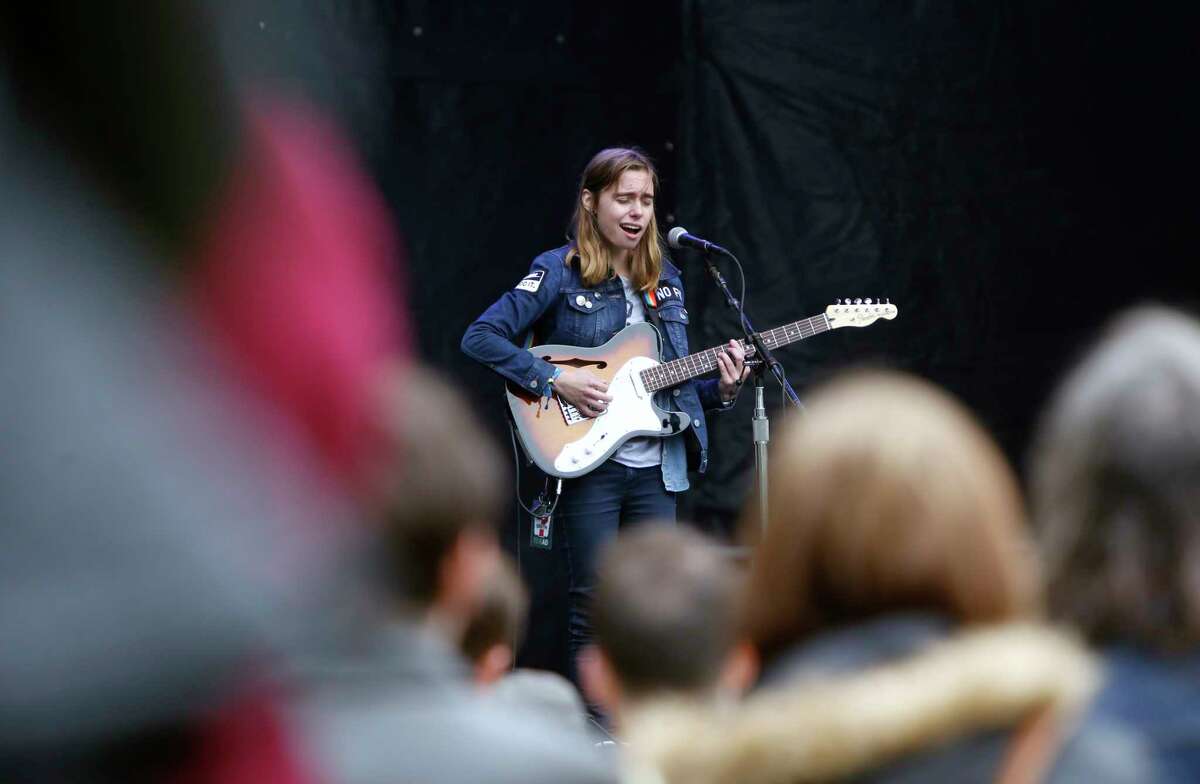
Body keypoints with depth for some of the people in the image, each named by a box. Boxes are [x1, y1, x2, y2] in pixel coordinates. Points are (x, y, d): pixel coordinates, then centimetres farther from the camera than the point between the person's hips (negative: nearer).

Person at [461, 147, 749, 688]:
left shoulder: (664, 279, 14)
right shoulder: (560, 272, -5)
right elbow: (481, 337, -12)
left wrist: (720, 389, -1)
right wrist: (554, 380, -19)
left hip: (657, 467, 6)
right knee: (595, 607, -3)